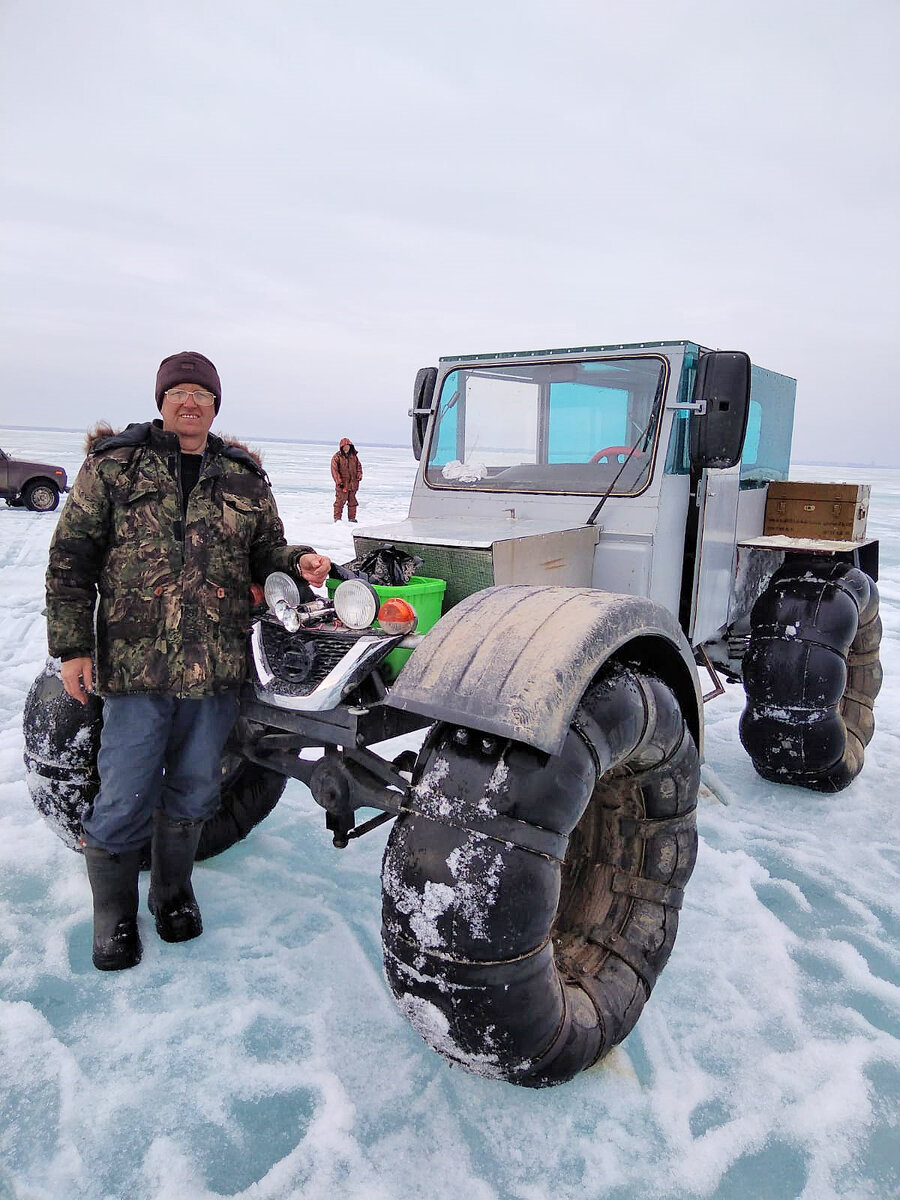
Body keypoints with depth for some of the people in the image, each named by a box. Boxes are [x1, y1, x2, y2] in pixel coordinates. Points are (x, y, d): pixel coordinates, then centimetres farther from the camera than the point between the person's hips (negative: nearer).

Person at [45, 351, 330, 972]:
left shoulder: (244, 476, 9)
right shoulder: (114, 464, 1)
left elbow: (266, 552, 16)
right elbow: (71, 559, 0)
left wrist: (301, 563, -6)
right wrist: (73, 646, -5)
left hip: (218, 666, 3)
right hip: (134, 663, -2)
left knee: (193, 792, 16)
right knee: (125, 800, 4)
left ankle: (173, 892, 39)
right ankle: (114, 918, 27)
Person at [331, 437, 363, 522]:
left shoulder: (354, 456, 8)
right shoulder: (337, 457, -7)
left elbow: (358, 466, 18)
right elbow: (334, 470, -10)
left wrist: (359, 475, 2)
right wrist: (339, 482, -15)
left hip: (353, 483, 5)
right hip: (342, 484, -5)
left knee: (352, 501, 12)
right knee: (340, 501, -5)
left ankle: (352, 517, 22)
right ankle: (337, 518, 3)